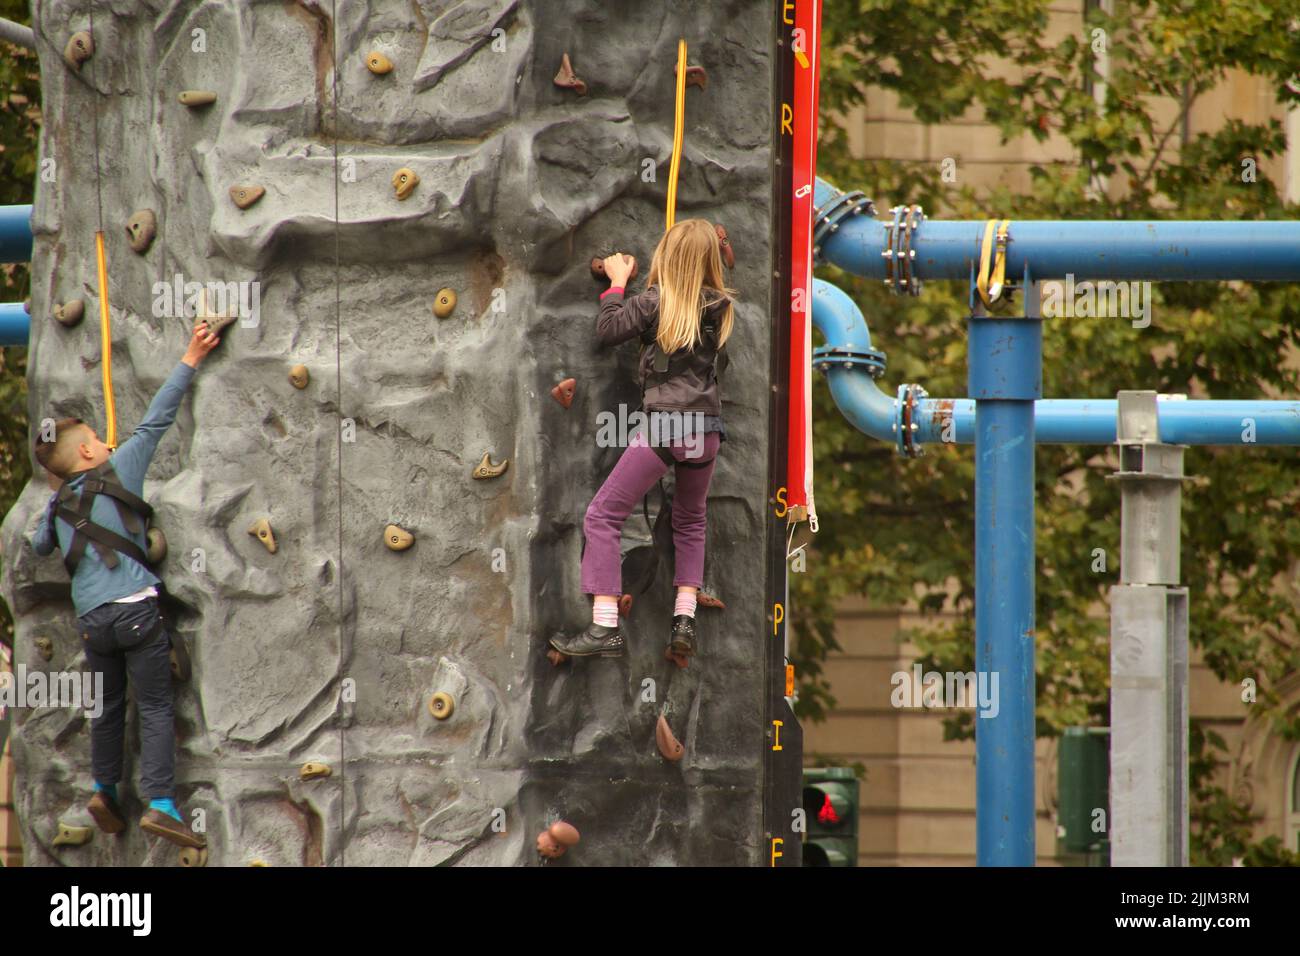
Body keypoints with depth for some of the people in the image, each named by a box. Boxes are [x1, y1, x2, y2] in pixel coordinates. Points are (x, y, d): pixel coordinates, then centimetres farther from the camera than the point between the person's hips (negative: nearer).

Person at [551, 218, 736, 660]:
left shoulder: (653, 301, -6)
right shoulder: (722, 308, 6)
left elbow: (607, 330, -1)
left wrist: (617, 282, 13)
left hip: (664, 425, -5)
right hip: (707, 428, 5)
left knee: (603, 516, 0)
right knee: (690, 521, 27)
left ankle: (605, 628, -11)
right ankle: (685, 619, 15)